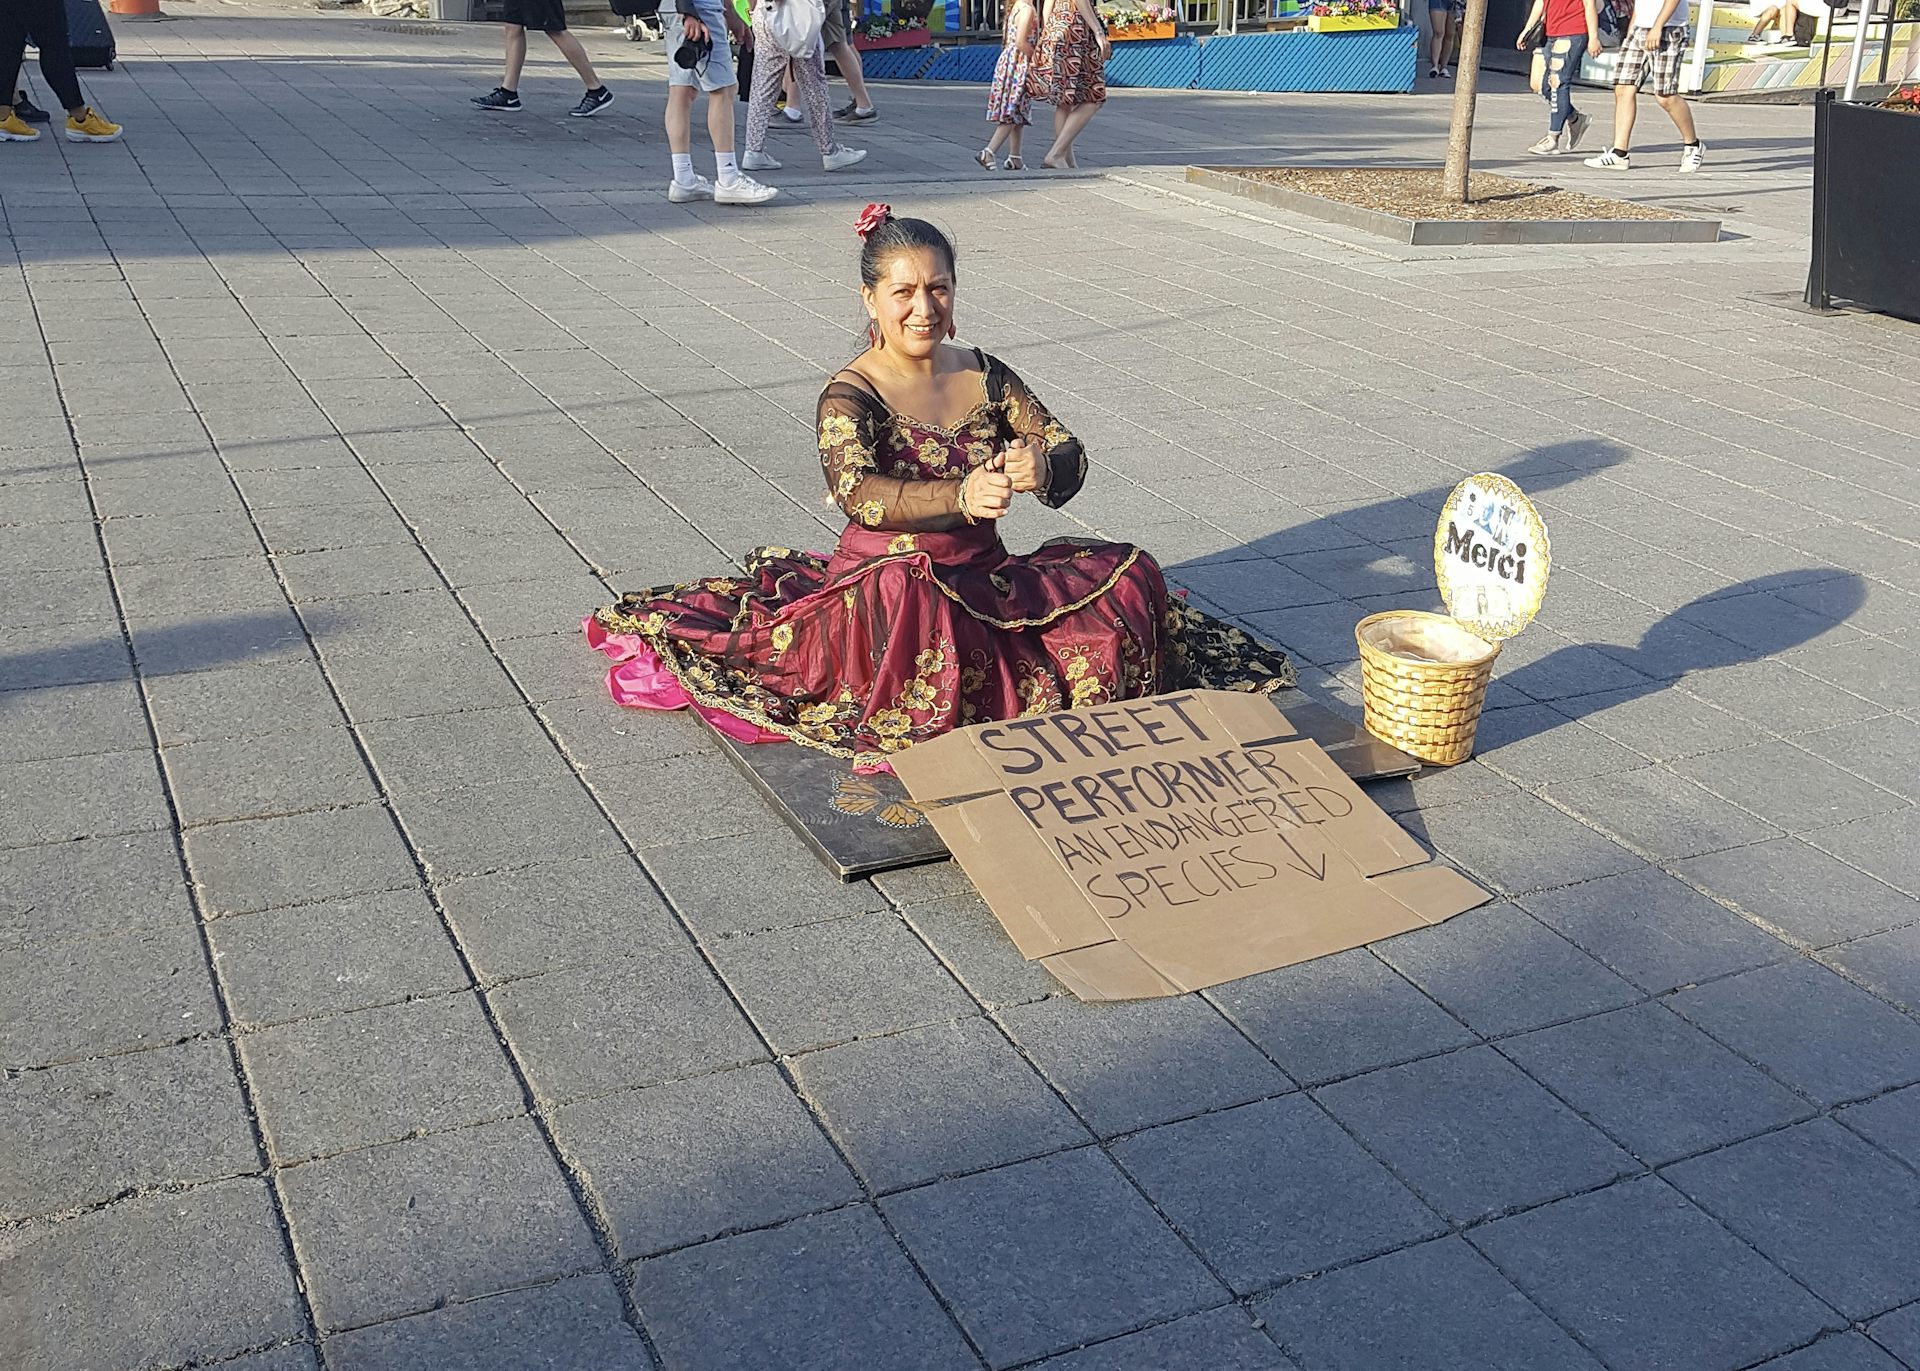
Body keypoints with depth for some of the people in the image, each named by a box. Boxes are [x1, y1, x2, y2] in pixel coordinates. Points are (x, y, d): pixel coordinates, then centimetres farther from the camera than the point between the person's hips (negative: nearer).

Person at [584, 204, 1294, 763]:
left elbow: (1069, 455, 0)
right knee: (907, 596, -41)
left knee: (1127, 574, -11)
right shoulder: (850, 396, -9)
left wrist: (1042, 467, -28)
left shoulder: (986, 376, 7)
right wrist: (961, 498, -46)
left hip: (986, 578, 5)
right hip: (889, 580, -5)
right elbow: (858, 493, -28)